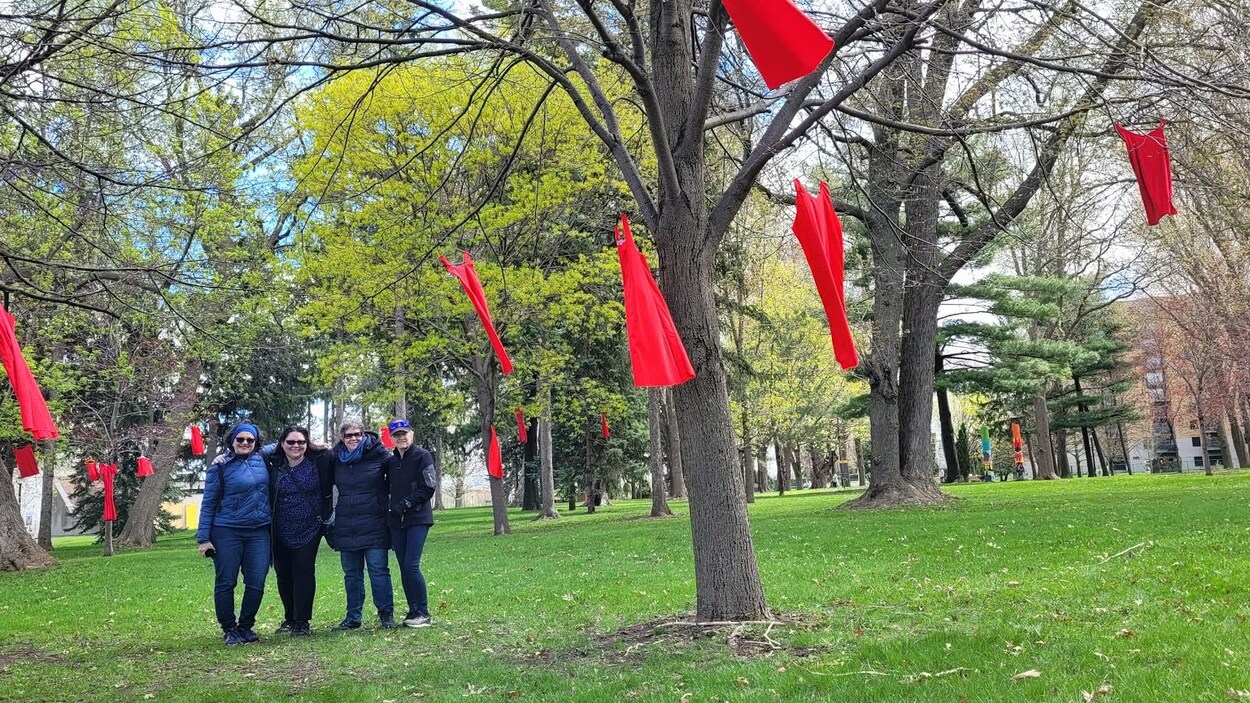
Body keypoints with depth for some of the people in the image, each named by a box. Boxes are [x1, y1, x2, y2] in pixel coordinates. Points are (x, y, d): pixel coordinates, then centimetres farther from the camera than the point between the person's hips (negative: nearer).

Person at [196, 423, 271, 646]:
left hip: (259, 532, 4)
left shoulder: (260, 460, 7)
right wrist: (204, 538, -7)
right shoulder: (221, 466, -4)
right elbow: (208, 503, -2)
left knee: (256, 583, 2)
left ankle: (246, 627, 19)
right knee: (226, 583, 3)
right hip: (227, 532, -3)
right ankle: (229, 629, 18)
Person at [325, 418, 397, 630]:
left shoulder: (378, 454, -4)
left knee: (379, 570, -3)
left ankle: (386, 614, 5)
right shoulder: (335, 459, 8)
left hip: (374, 525, -4)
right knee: (351, 574, 11)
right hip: (346, 527, 4)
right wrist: (327, 513, 16)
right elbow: (325, 488, 21)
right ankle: (353, 617, 20)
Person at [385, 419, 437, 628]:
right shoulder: (391, 460, 12)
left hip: (418, 519, -6)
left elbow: (428, 488, -10)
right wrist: (390, 507, 5)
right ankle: (413, 610, 14)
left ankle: (423, 612, -2)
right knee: (403, 568, 6)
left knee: (411, 565, -12)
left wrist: (405, 504, -14)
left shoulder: (422, 456, -4)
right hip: (396, 521, 6)